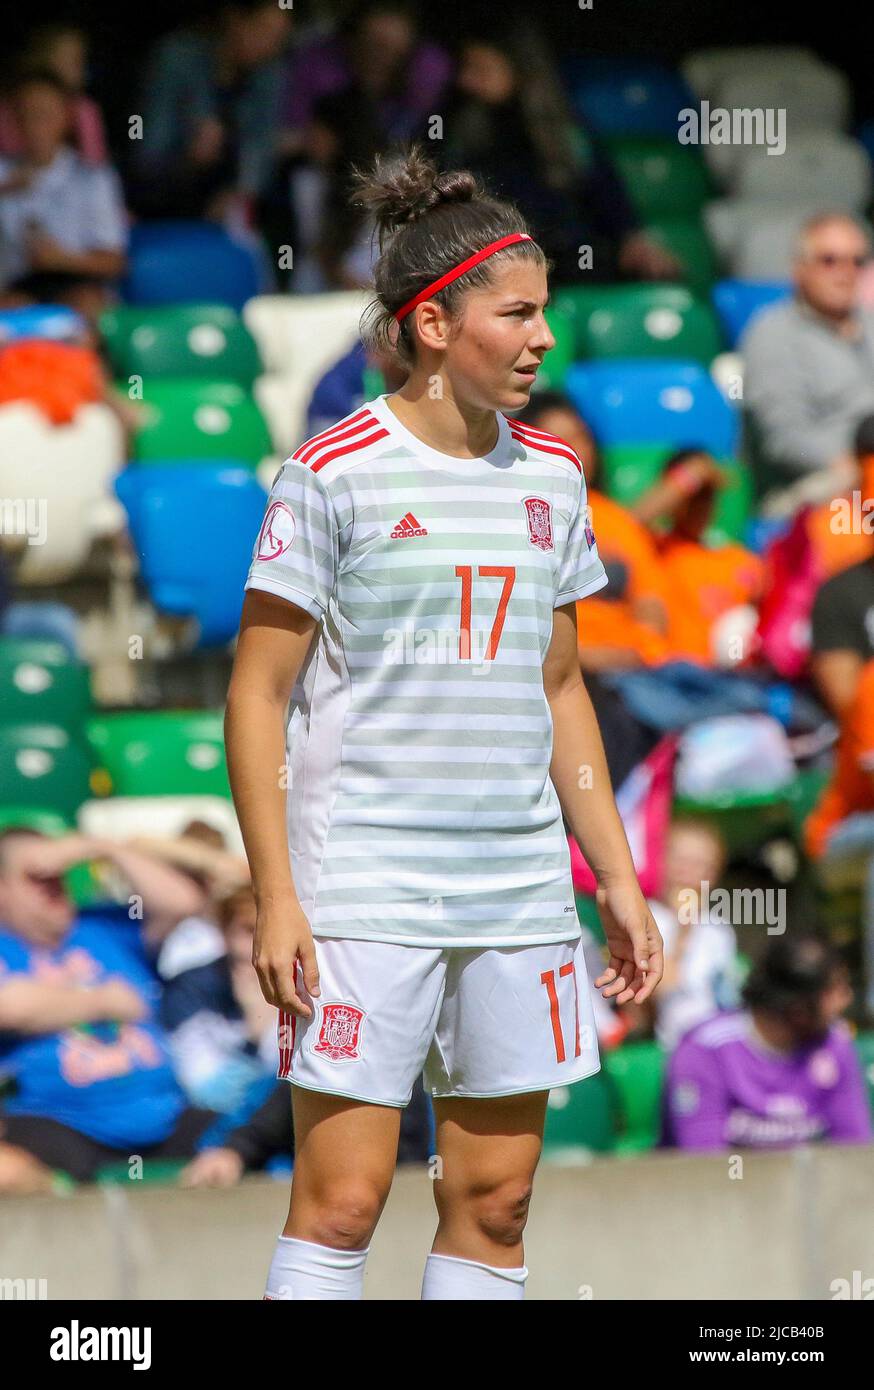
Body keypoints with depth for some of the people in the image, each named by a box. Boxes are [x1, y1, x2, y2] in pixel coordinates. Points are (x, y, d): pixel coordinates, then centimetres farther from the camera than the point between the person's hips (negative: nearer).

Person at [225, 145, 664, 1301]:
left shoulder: (550, 478, 10)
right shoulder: (333, 475, -7)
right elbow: (257, 695, -5)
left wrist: (618, 880, 16)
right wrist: (275, 899, -11)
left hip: (520, 892, 6)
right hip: (365, 889, -6)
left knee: (495, 1203, 6)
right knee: (342, 1201, -8)